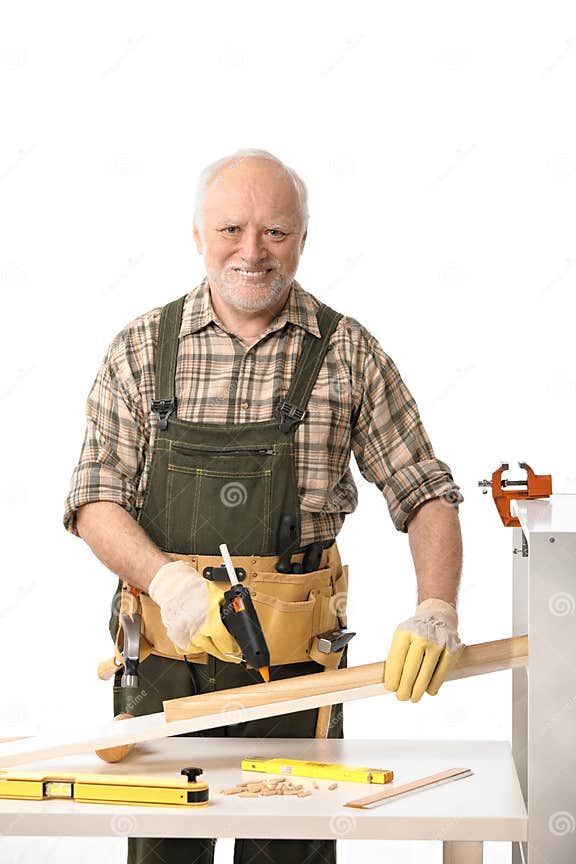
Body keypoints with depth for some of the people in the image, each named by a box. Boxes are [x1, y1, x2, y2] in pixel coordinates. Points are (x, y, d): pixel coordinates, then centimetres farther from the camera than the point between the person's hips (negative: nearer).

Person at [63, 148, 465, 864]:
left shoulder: (349, 353, 1)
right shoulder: (140, 350, 2)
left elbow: (425, 495, 2)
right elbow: (97, 499, -1)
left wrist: (436, 613, -14)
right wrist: (169, 581, -20)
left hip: (295, 661, 0)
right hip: (166, 653, 1)